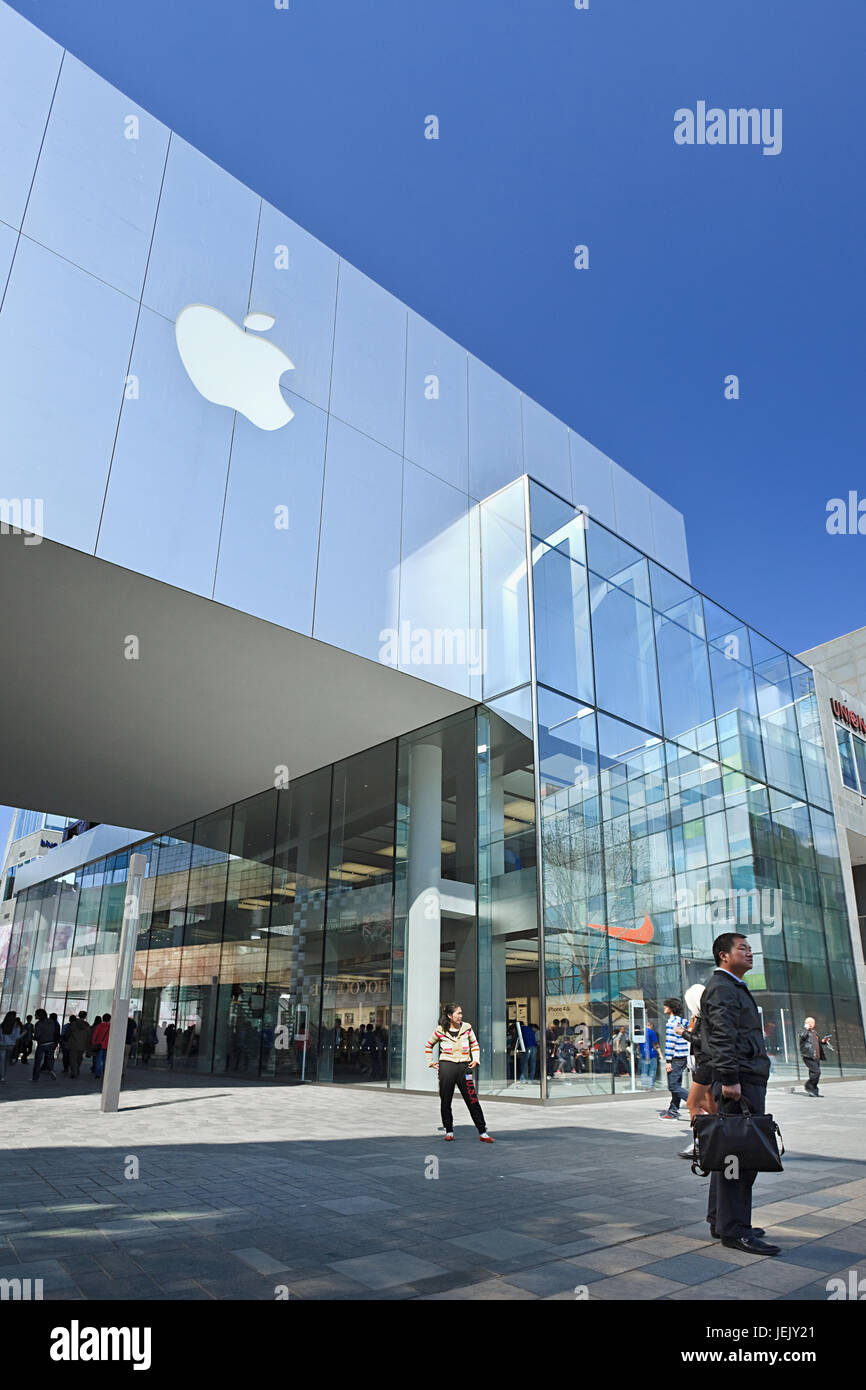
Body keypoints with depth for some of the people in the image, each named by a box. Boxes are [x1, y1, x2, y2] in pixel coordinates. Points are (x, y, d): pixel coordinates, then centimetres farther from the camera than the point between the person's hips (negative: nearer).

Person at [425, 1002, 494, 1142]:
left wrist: (476, 1059, 6)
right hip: (446, 1067, -1)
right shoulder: (440, 1030, -1)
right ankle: (449, 1131, 21)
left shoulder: (467, 1028, 3)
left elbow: (474, 1044, 18)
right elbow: (428, 1045, 16)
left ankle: (482, 1132, 1)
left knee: (473, 1101, -4)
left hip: (464, 1067, 1)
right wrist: (429, 1061, 10)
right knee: (445, 1101, 5)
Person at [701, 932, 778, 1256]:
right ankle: (734, 1230, -5)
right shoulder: (722, 988, -11)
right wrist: (729, 1079, -25)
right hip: (740, 1082, -11)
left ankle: (721, 1222, 22)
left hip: (744, 1080, 11)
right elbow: (723, 1038, -20)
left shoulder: (734, 987, 24)